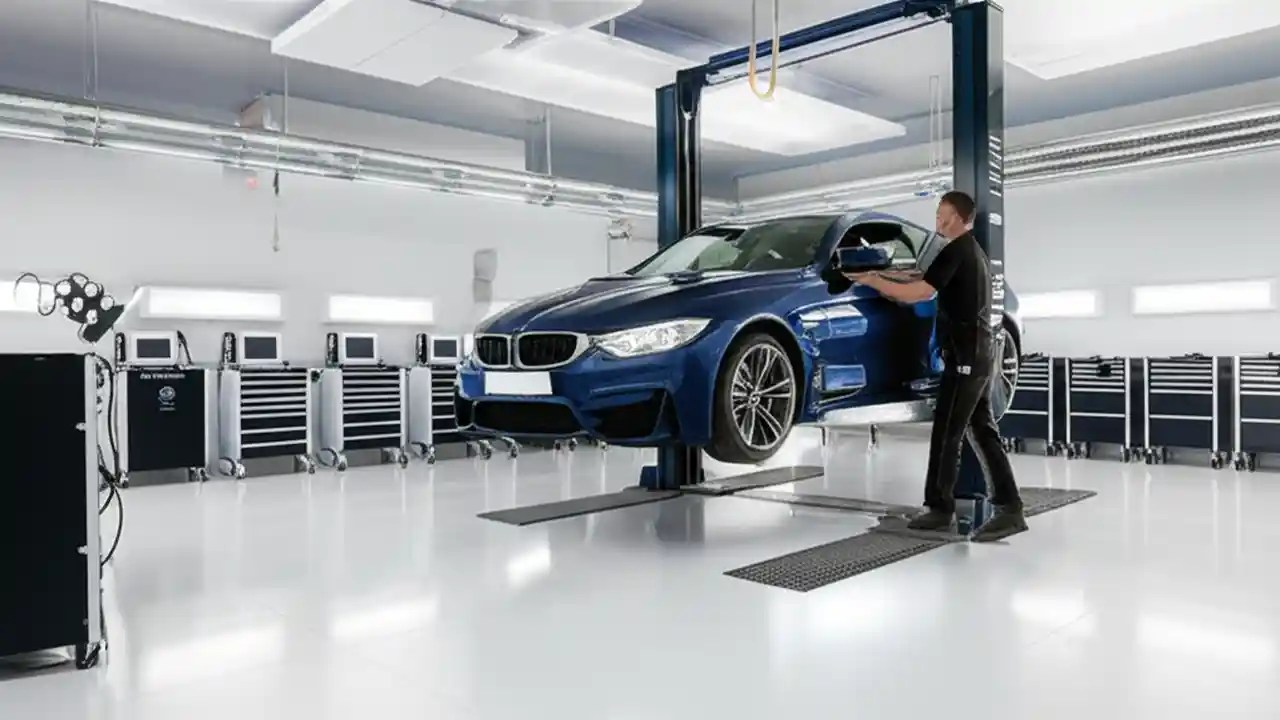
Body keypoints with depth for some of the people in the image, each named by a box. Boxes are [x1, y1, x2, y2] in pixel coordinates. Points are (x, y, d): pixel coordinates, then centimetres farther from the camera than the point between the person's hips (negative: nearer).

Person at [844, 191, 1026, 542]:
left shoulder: (956, 251, -14)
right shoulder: (972, 250, 18)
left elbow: (920, 293, -21)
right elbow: (929, 279, 24)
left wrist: (873, 281, -12)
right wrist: (888, 276, 21)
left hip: (965, 356, -10)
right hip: (979, 354, 10)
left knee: (946, 435, -3)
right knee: (983, 432, 9)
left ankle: (940, 509, 5)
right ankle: (1009, 509, 10)